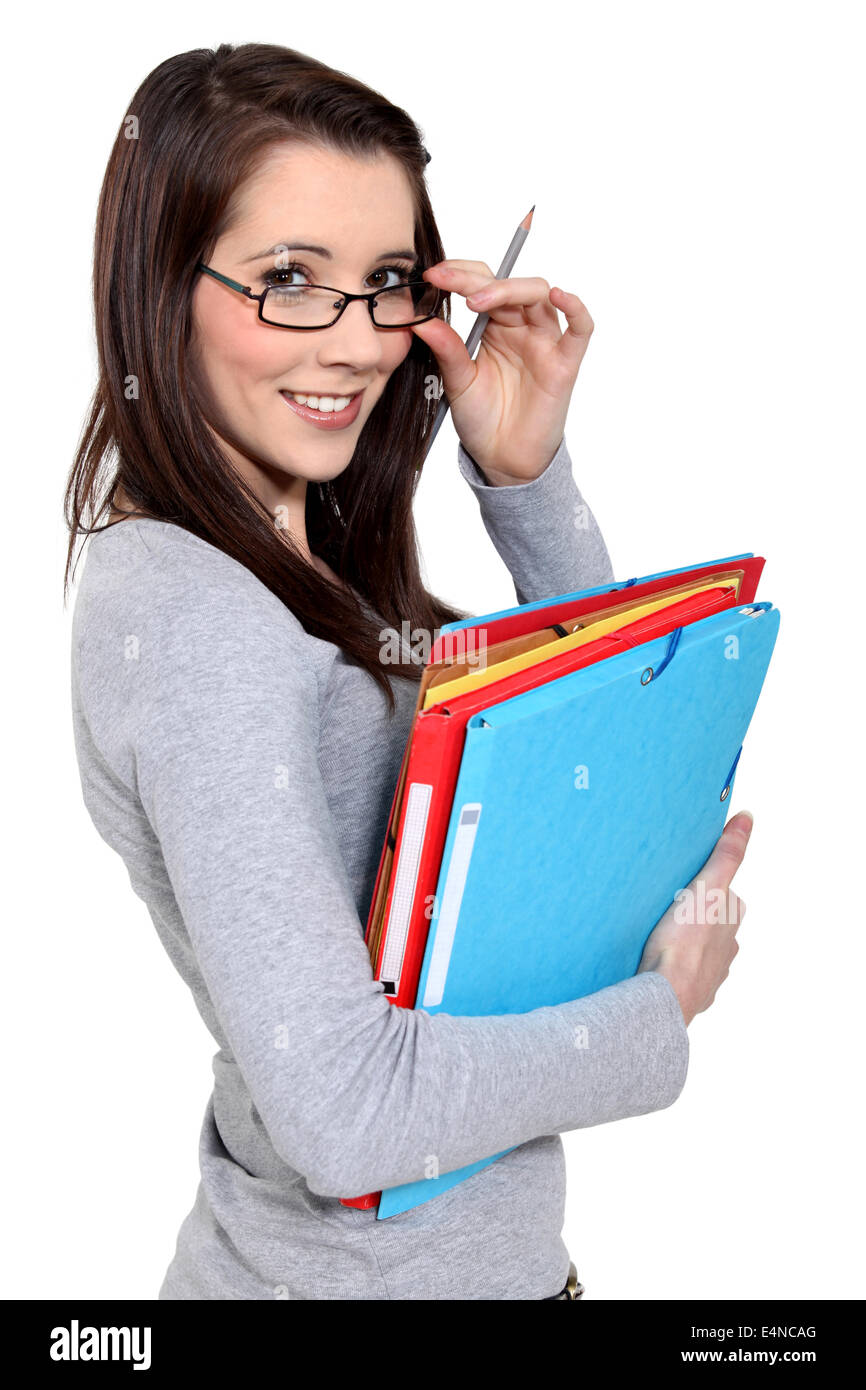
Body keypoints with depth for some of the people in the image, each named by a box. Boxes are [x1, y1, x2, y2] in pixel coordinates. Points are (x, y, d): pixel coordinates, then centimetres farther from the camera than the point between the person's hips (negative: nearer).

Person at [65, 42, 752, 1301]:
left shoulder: (298, 551, 1)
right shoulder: (190, 620, -26)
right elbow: (345, 1115, -30)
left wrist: (526, 473, -7)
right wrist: (658, 1018, -16)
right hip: (375, 1268, -8)